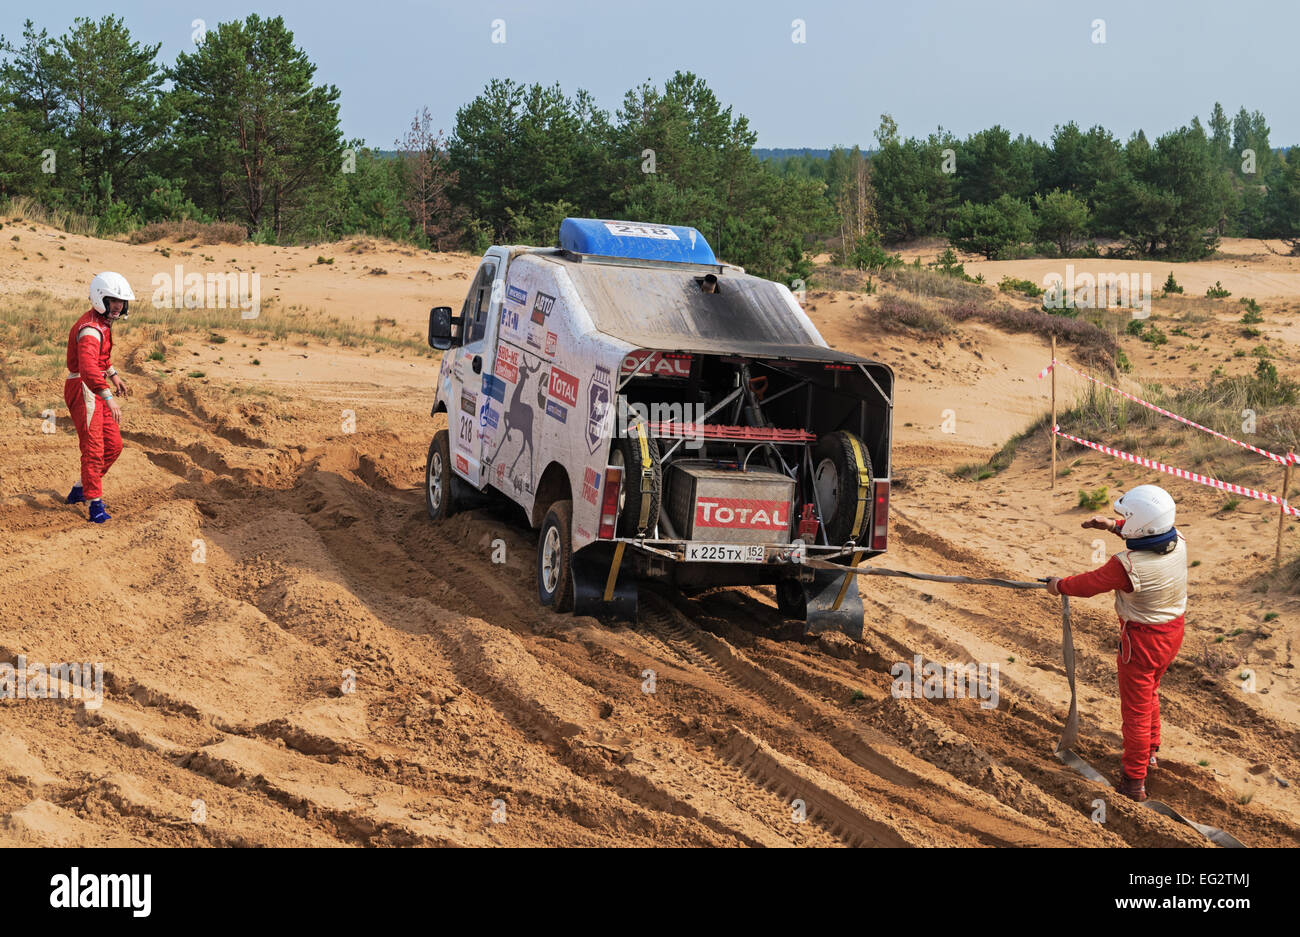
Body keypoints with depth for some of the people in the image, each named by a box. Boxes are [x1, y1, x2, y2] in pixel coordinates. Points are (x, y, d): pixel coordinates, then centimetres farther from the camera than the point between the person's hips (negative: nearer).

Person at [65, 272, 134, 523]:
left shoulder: (105, 322, 9)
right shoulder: (90, 329, -23)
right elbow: (88, 366, -40)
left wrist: (113, 373, 35)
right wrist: (109, 398, -50)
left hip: (97, 391, 10)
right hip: (83, 390, -10)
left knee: (113, 446, 10)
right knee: (93, 449, -9)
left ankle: (79, 490, 23)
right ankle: (96, 505, -5)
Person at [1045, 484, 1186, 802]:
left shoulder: (1127, 565, -33)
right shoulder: (1178, 542, -15)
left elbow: (1090, 583, -16)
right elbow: (1149, 532, 10)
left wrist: (1060, 585, 3)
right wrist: (1114, 525, 4)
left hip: (1142, 639, -7)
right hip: (1174, 630, 7)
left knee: (1136, 709, 10)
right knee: (1149, 693, 30)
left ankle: (1134, 781, 21)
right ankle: (1150, 752, 48)